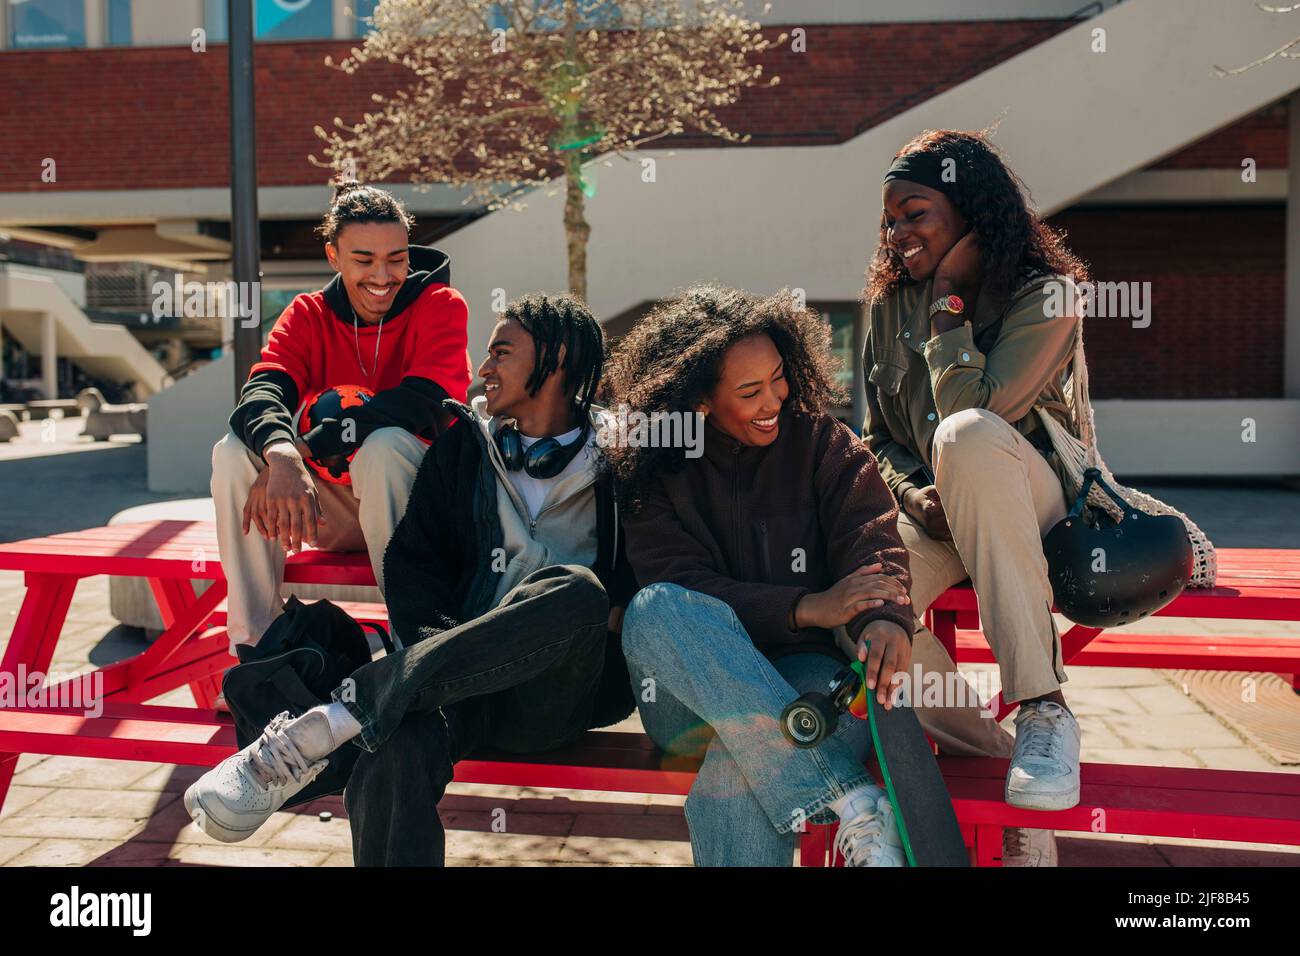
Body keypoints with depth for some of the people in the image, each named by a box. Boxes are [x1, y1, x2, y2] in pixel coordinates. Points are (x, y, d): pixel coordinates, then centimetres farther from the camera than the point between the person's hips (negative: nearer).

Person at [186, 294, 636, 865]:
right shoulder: (465, 445, 17)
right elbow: (412, 562, 11)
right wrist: (446, 649, -7)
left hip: (565, 690, -1)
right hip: (473, 683, 1)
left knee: (577, 590, -35)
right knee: (400, 742, -35)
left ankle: (324, 727, -31)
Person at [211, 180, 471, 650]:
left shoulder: (440, 305, -6)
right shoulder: (308, 315, 2)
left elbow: (419, 402, -23)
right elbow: (261, 394, -18)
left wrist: (307, 447, -31)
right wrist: (281, 455, -42)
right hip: (334, 510, 4)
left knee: (385, 443, -33)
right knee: (234, 450, -17)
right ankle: (253, 647, -13)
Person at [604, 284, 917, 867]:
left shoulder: (818, 439, 5)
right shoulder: (651, 472, 1)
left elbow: (870, 536, -9)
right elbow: (678, 586, -11)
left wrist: (886, 618, -32)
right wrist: (808, 608, -24)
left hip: (796, 672, -1)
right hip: (688, 697, 1)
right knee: (656, 609, -35)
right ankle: (852, 802, -37)